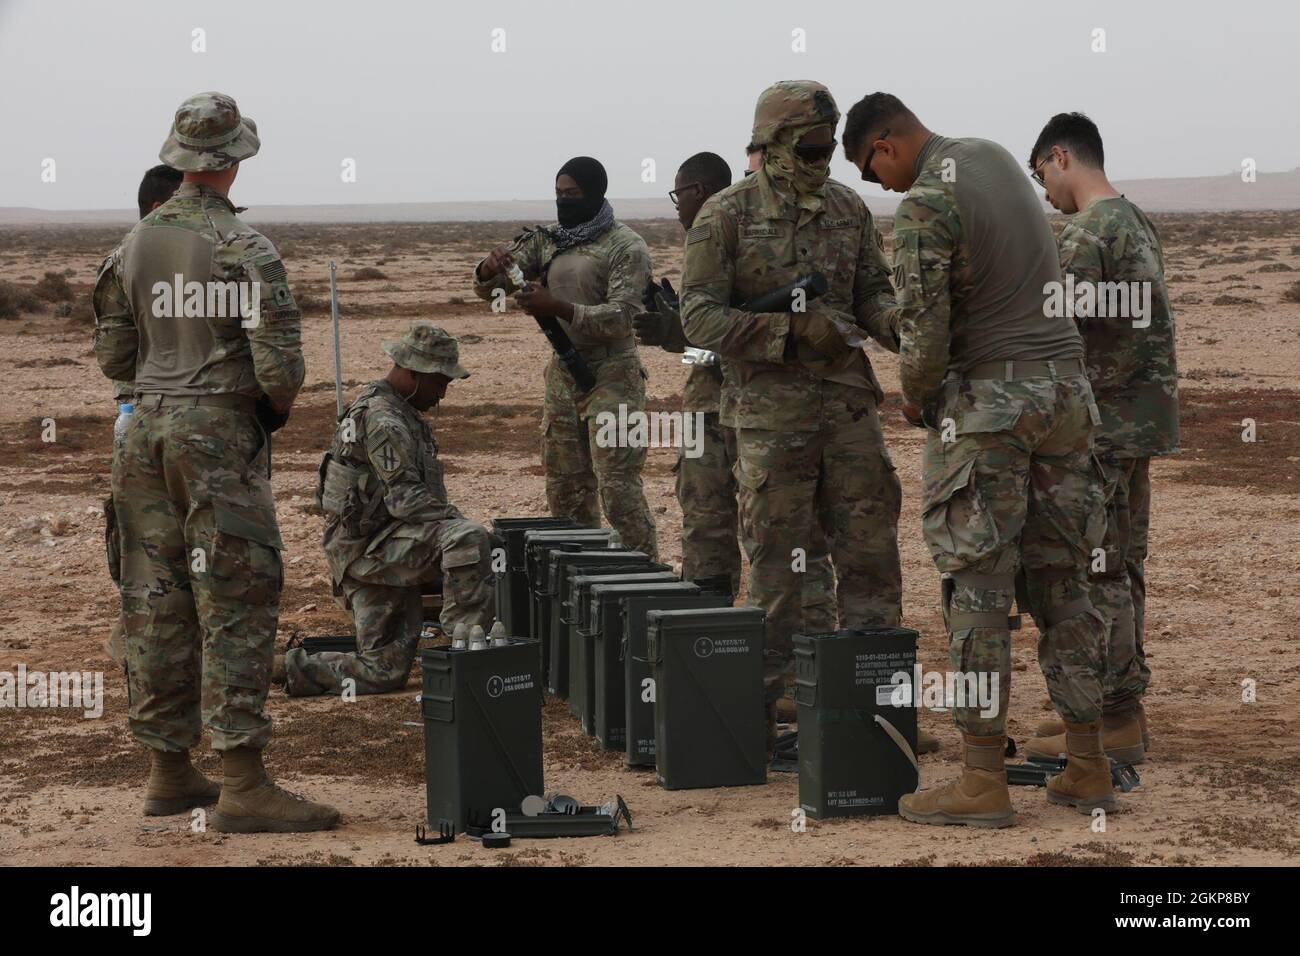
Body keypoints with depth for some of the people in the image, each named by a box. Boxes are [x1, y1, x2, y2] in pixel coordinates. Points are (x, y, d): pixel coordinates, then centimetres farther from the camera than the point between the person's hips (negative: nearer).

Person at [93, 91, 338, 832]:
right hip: (222, 436, -6)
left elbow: (114, 358, 10)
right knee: (237, 604, -7)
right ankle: (246, 786, -11)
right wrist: (277, 407, 4)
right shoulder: (247, 251, -13)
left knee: (157, 603, 11)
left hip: (149, 429, 6)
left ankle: (170, 774, 18)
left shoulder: (133, 247, 5)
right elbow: (280, 365, -17)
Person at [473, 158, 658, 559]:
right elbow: (488, 290, 10)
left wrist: (558, 308, -29)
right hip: (562, 374, 7)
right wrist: (491, 268, -15)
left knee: (617, 487, -12)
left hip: (611, 376, -7)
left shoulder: (626, 248, -9)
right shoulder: (547, 242, 10)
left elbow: (621, 317, -18)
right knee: (565, 488, 10)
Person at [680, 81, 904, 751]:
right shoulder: (726, 216, -5)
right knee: (775, 564, 0)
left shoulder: (849, 209, 9)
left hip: (849, 404, 4)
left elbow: (872, 295, 12)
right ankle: (761, 713, 9)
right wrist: (794, 330, -19)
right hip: (771, 411, -4)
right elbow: (700, 318, -10)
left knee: (870, 551, 3)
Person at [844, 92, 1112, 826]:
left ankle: (984, 781, -4)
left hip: (987, 400, -8)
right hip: (1065, 385, 8)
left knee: (980, 587, -4)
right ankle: (1089, 769, 12)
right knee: (1062, 581, 10)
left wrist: (915, 399, 4)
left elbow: (926, 332, -17)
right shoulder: (995, 158, 13)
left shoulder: (925, 206, -13)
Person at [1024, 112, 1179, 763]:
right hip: (1141, 418, 10)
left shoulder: (1085, 234, -16)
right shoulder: (1139, 225, 15)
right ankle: (1120, 704, 20)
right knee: (1121, 565, 14)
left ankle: (1114, 720, -5)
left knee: (1095, 569, -6)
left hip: (1102, 422, -10)